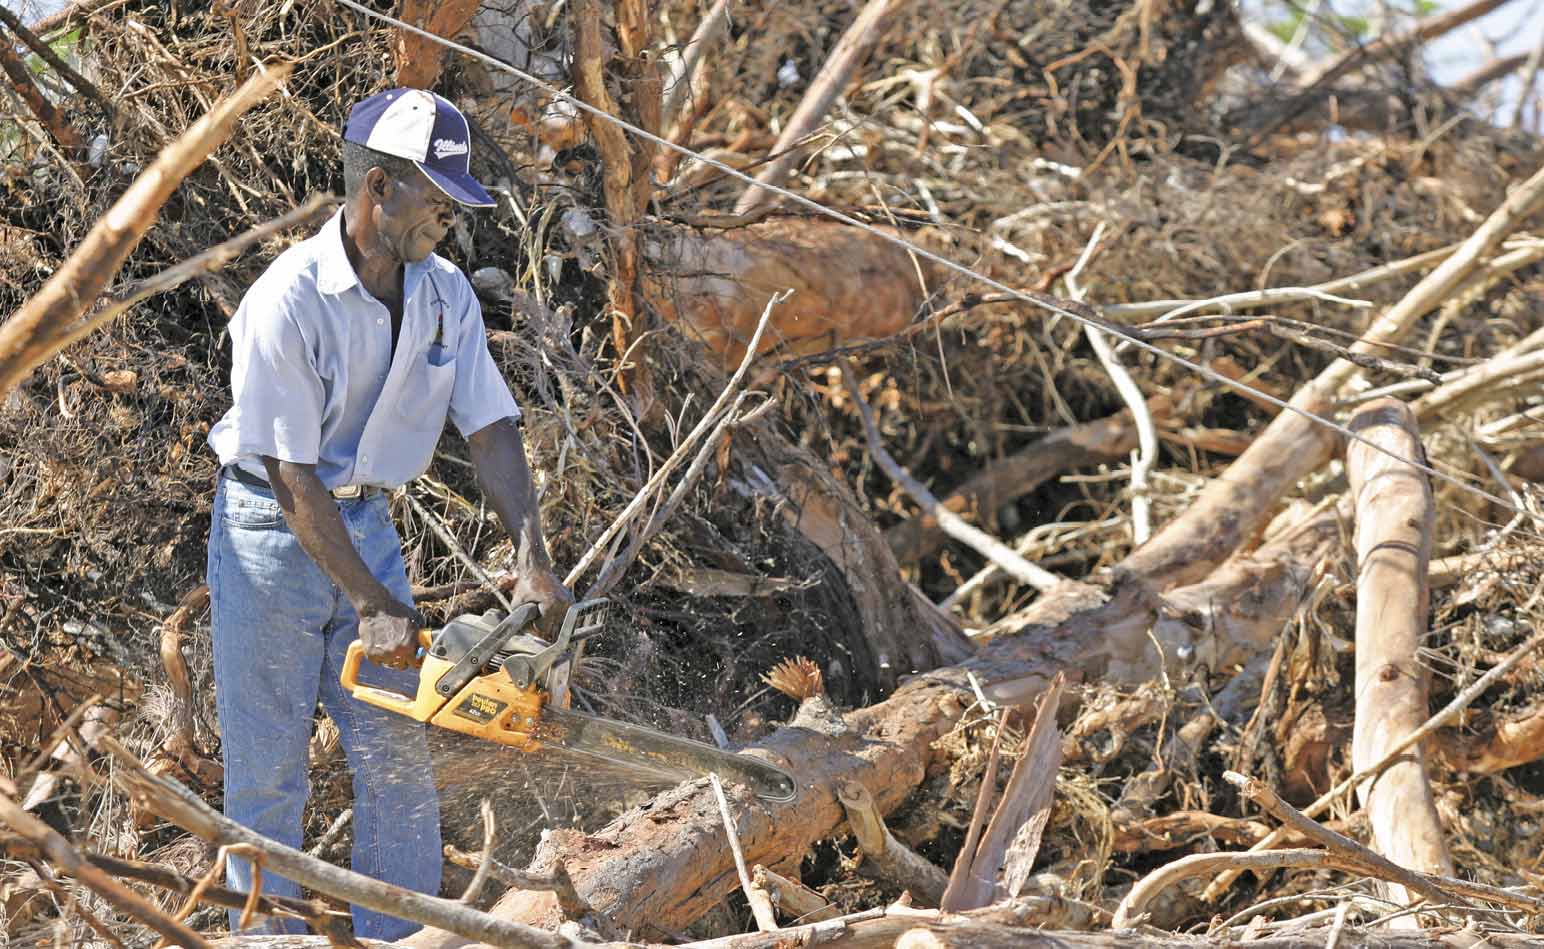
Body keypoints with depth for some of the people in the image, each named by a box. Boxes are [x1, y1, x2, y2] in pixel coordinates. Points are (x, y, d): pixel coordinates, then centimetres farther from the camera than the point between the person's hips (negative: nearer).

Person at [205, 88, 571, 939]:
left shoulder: (445, 294, -3)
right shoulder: (289, 301, -23)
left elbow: (491, 431, -4)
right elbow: (293, 476, -21)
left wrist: (532, 563, -17)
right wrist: (373, 606, -22)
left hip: (367, 523, 6)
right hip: (272, 537, -6)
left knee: (401, 762, 4)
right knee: (267, 773, 1)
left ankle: (396, 938, 13)